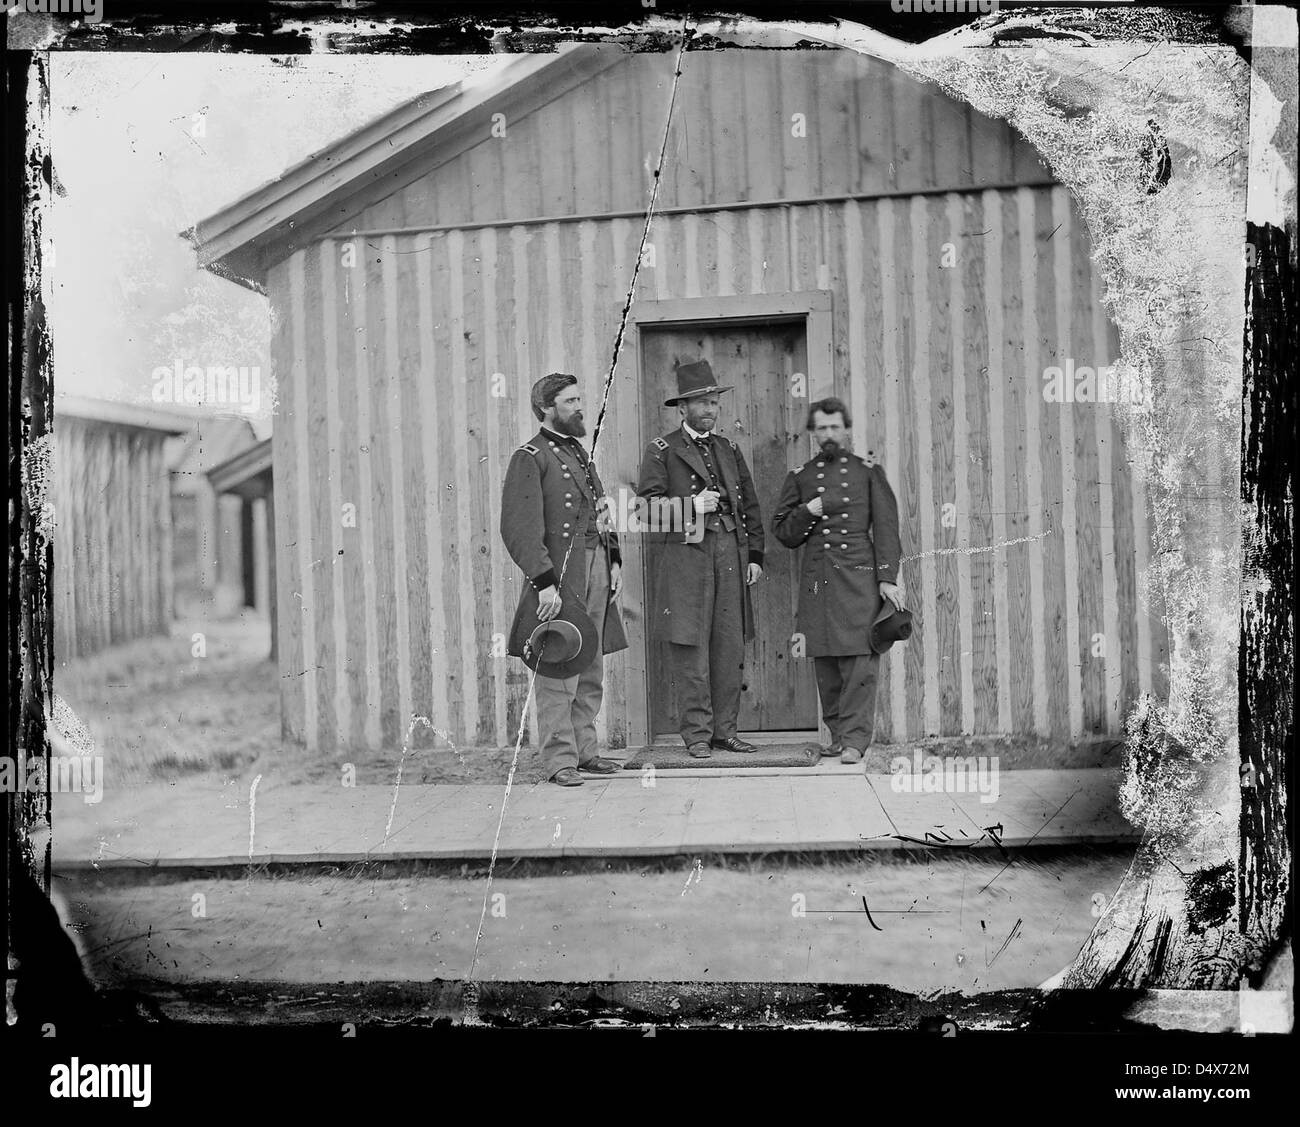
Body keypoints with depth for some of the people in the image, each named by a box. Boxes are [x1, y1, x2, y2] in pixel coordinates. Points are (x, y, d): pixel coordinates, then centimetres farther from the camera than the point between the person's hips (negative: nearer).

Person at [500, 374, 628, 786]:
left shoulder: (581, 454, 20)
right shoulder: (529, 458, -7)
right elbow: (520, 529, -14)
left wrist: (614, 561, 15)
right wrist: (544, 581, -20)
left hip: (596, 573, 8)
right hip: (559, 579, -8)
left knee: (591, 674, 11)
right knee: (559, 673, -6)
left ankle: (584, 750, 20)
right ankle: (560, 760, -2)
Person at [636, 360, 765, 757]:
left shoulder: (729, 449, 19)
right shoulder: (662, 451, 4)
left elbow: (750, 506, 19)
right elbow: (648, 505, -3)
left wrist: (755, 556, 12)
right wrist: (692, 505, -13)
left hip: (731, 557, 5)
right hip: (687, 556, -4)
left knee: (730, 647, 5)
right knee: (690, 649, -5)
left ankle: (724, 731, 12)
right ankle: (697, 734, 2)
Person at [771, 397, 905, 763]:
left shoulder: (868, 471, 9)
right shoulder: (799, 477, 14)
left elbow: (886, 526, 4)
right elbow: (784, 533, 15)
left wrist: (888, 578, -4)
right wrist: (807, 512, -4)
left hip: (859, 578, -2)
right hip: (816, 579, 3)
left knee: (859, 662, -9)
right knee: (825, 664, 3)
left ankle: (855, 739, -8)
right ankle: (837, 734, 12)